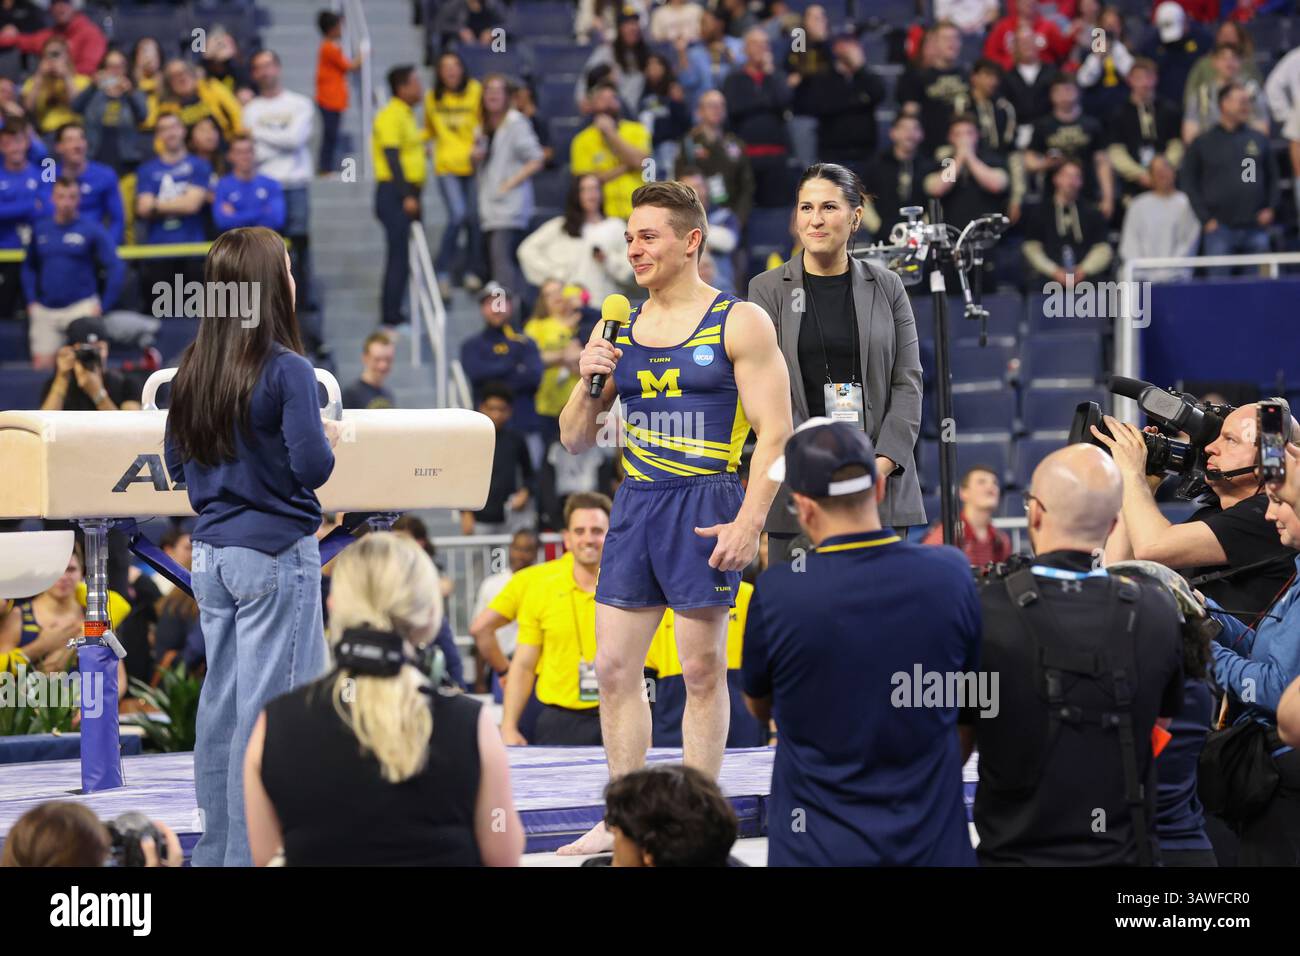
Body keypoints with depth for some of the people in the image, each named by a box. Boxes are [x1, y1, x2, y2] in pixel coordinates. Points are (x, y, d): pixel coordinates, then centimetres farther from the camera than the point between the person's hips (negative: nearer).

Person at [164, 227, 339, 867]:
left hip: (213, 551, 7)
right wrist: (328, 440, 3)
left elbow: (177, 463, 14)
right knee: (268, 706, -3)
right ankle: (252, 855, -2)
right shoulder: (286, 370, -15)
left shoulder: (193, 370, 5)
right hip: (276, 554, -7)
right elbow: (312, 466, -17)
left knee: (220, 702, 12)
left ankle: (215, 850, 17)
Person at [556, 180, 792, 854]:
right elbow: (576, 441, 16)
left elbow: (775, 431, -8)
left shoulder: (740, 324, -3)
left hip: (706, 506, -5)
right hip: (635, 504, 5)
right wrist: (589, 386, -3)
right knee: (613, 666, 3)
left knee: (702, 669, 0)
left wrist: (749, 522, -18)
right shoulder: (617, 330, 12)